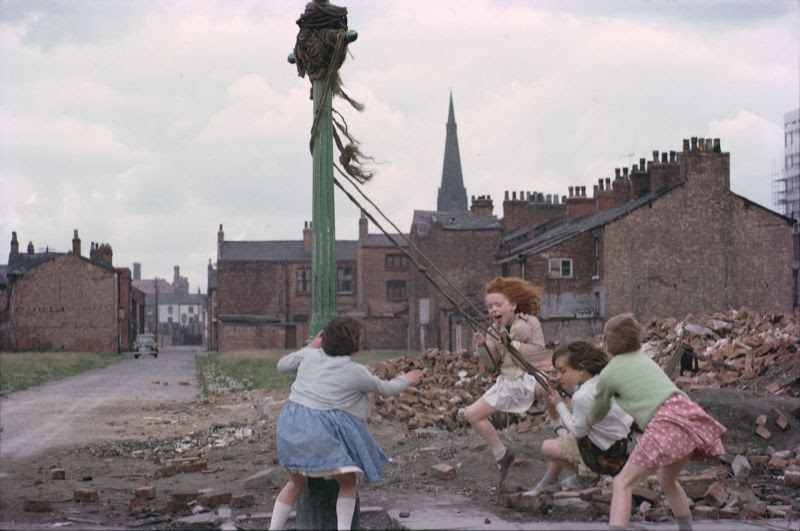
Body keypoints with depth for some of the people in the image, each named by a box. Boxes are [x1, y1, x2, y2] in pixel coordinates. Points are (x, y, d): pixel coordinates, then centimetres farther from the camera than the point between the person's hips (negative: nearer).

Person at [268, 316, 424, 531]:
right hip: (322, 431, -6)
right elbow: (386, 388, 13)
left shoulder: (310, 356, 8)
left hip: (293, 424, 6)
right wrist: (406, 379, 33)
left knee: (296, 483, 22)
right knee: (348, 482, 9)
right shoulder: (356, 372, -3)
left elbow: (282, 364, 25)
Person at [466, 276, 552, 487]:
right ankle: (502, 455, 18)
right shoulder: (494, 330, 8)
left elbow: (539, 351, -14)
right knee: (472, 414, 4)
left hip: (531, 377, -6)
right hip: (508, 382, 7)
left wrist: (512, 345, -22)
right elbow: (494, 363, 5)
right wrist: (483, 345, -13)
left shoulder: (529, 322, -7)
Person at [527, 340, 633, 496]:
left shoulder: (583, 397, -27)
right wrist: (568, 388, 1)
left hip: (604, 456, -9)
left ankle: (587, 475, 11)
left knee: (547, 447, 0)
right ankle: (547, 484, 36)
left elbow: (577, 430, -16)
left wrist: (559, 405, -7)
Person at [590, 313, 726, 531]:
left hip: (667, 423, -7)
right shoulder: (644, 360, 29)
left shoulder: (608, 374, 12)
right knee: (667, 480, 29)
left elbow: (598, 413, 29)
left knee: (622, 484, -2)